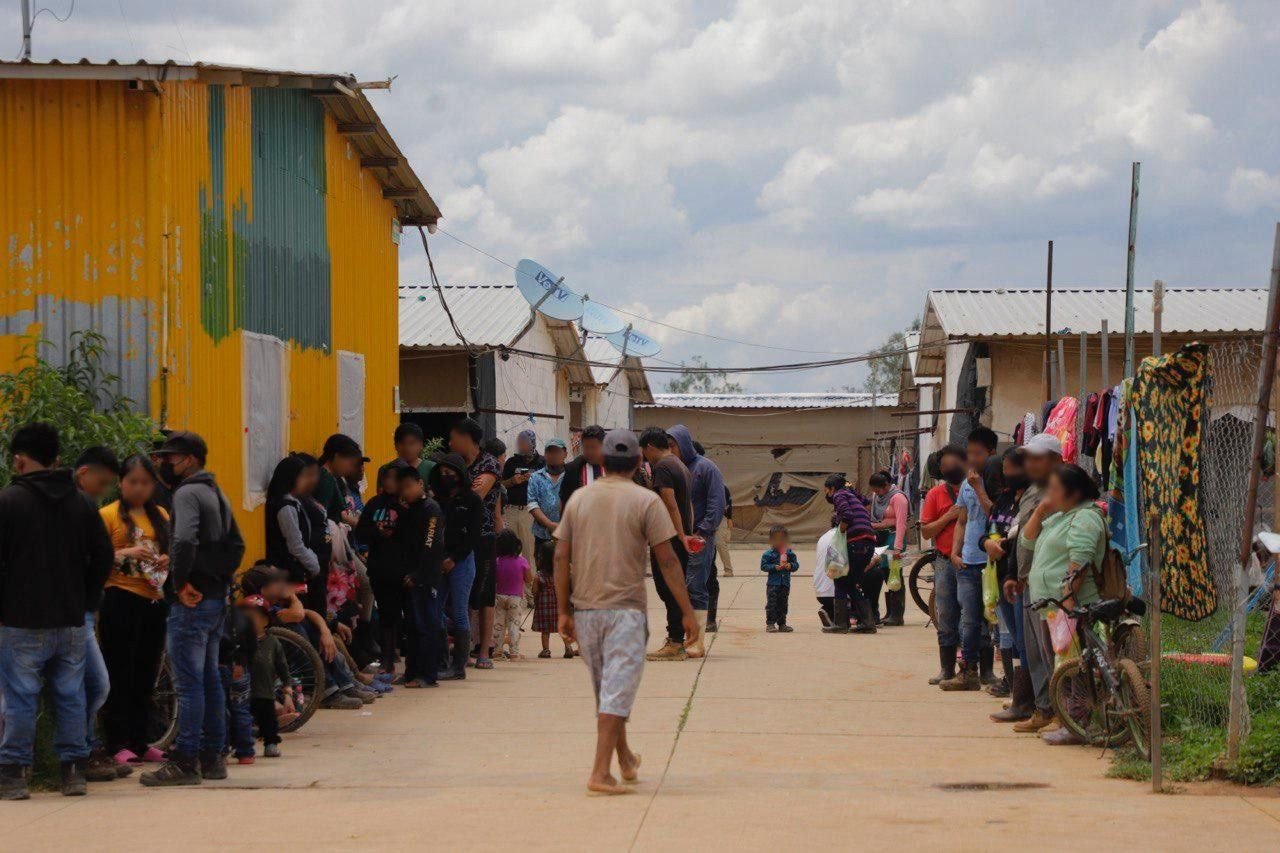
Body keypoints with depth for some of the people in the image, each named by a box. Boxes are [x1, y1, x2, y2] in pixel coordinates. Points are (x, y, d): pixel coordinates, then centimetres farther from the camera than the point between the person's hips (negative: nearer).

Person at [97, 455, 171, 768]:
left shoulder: (161, 516, 14)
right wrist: (126, 554, -21)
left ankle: (140, 742, 16)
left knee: (145, 674, 10)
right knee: (119, 674, -4)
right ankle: (118, 744, -3)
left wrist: (169, 559, -1)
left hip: (155, 601, 5)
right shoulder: (108, 515, -1)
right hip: (121, 599, -5)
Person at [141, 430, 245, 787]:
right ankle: (212, 756, 18)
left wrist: (180, 583, -19)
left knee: (188, 683, -8)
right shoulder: (217, 494, 19)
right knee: (209, 679, 14)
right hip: (216, 598, 10)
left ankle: (185, 761, -7)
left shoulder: (187, 493, -12)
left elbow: (184, 540, -28)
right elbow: (237, 545, 25)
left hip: (190, 601, -10)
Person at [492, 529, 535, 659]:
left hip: (499, 596, 2)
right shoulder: (522, 562, -12)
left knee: (498, 624, 11)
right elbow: (530, 582, -3)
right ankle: (514, 652, 0)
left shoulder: (496, 562, -7)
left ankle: (497, 650, 14)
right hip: (516, 597, -2)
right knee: (514, 624, 2)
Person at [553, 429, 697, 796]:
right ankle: (600, 772, -14)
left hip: (585, 610, 4)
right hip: (625, 608, -4)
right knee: (617, 692, -5)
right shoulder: (646, 501, -5)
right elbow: (667, 560, -8)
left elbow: (561, 557, 3)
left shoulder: (579, 499, 6)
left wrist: (564, 611, 8)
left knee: (606, 688, 18)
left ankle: (625, 759, 34)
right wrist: (687, 611, -4)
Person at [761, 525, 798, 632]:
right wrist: (775, 567, -16)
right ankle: (770, 624, -1)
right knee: (772, 604, -5)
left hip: (785, 584, 4)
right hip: (773, 584, -4)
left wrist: (790, 566, -12)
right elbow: (763, 566, -5)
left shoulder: (790, 553, 7)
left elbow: (796, 564, 10)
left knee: (783, 604, 10)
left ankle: (782, 624, 17)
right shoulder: (768, 554, -3)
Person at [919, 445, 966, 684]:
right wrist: (949, 516, -8)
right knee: (946, 619, 6)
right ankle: (947, 669, 13)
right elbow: (926, 532, 5)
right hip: (945, 563, 2)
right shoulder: (935, 494, 8)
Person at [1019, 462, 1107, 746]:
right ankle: (1065, 721, 20)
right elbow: (1027, 540, 21)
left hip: (1069, 607, -10)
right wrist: (1040, 511, 9)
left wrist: (1068, 600, -27)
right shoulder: (1059, 517, 21)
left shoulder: (1085, 518, -12)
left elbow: (1079, 563, -21)